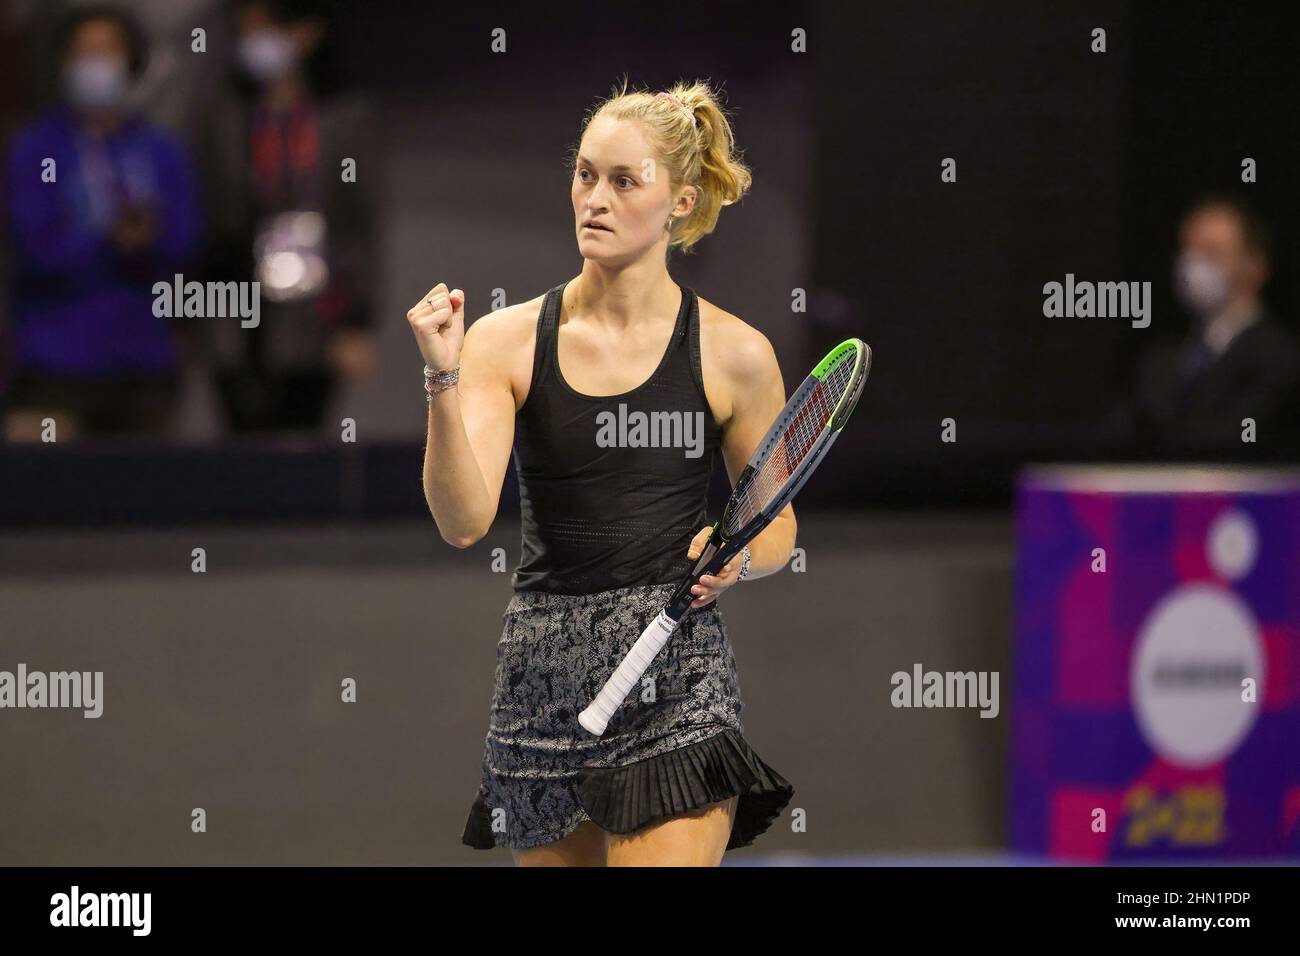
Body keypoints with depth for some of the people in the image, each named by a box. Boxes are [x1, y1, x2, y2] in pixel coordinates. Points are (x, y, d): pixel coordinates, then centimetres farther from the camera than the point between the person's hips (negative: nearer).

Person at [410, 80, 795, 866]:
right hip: (542, 675, 3)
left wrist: (734, 555, -10)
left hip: (677, 682, -3)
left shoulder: (734, 354, 1)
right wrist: (444, 381, -22)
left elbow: (777, 529, 12)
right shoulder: (506, 342, 2)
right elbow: (463, 520, -10)